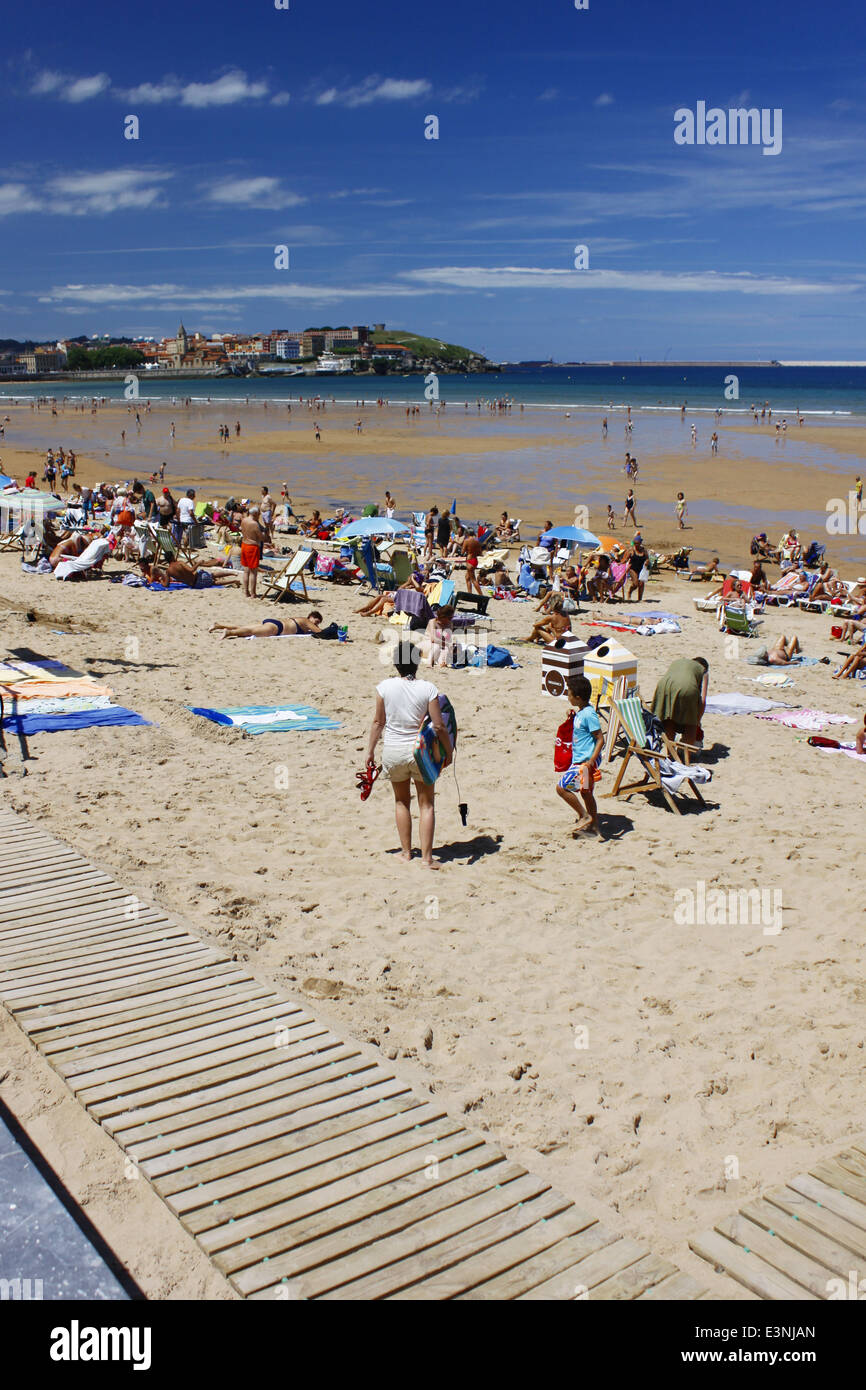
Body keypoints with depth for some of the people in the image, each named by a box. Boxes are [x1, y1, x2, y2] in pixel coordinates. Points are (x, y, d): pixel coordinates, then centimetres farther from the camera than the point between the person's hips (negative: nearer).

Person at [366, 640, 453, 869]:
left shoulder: (385, 687, -8)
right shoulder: (428, 688, -11)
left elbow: (378, 722, 0)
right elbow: (439, 725, -10)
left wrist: (370, 750, 11)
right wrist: (449, 751, 4)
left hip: (393, 751, 2)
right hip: (421, 751, -1)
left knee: (401, 802, 20)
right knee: (426, 804, 9)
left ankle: (406, 852, 26)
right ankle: (427, 857, 6)